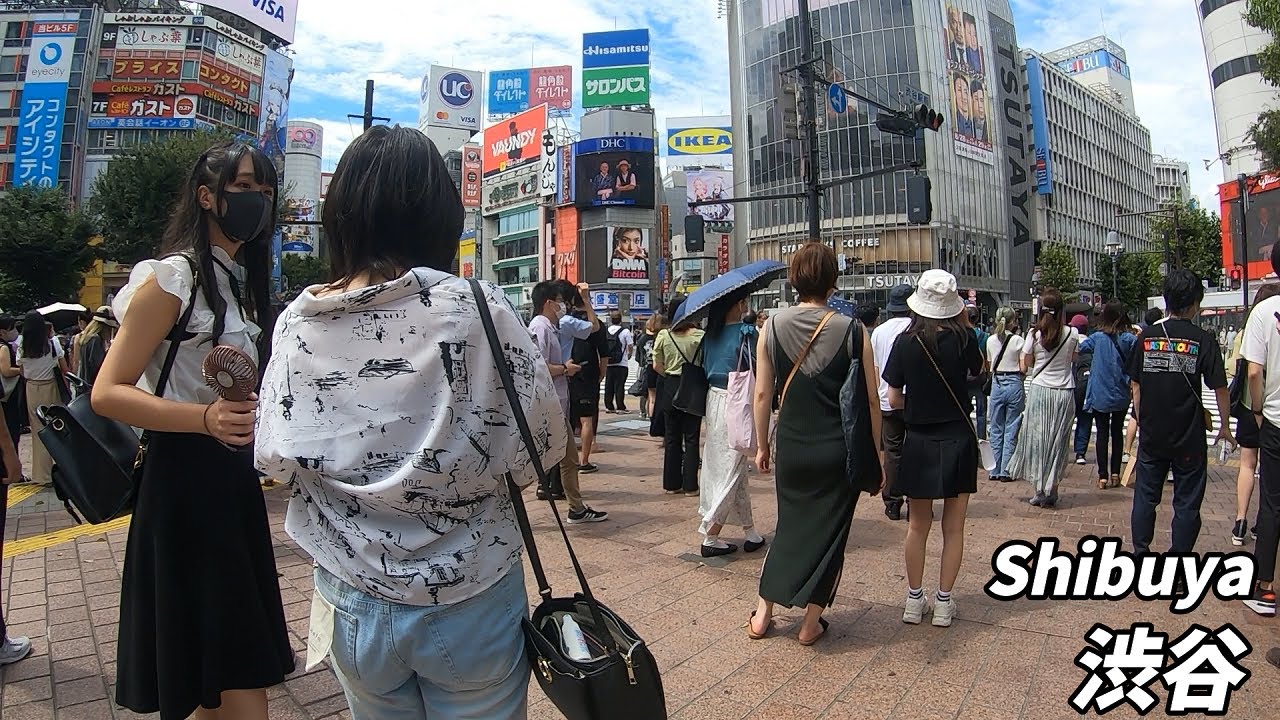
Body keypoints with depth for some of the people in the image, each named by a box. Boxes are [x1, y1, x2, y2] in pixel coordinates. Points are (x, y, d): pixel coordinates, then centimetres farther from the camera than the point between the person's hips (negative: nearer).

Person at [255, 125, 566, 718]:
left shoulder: (296, 321, -7)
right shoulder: (474, 307, -17)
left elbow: (273, 455, 3)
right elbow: (543, 444, -11)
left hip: (353, 604, 3)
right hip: (467, 602, -3)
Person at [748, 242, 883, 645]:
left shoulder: (772, 326, -4)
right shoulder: (851, 331, -9)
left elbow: (763, 393, -1)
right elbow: (871, 401, -6)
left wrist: (762, 445, 10)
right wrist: (876, 455, 4)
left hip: (791, 447, 2)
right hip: (840, 450, -2)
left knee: (790, 524, 19)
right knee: (830, 530, 12)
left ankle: (763, 612, 23)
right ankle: (811, 623, 20)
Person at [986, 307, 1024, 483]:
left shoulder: (991, 340, 3)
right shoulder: (1018, 340, -7)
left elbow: (990, 366, 9)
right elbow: (1023, 368, -7)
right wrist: (1021, 377, 11)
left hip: (997, 384, 3)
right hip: (1014, 384, -3)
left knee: (996, 429, 11)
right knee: (1011, 430, 4)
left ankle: (995, 470, 14)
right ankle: (1006, 471, 4)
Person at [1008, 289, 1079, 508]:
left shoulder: (1034, 334, -8)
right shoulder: (1071, 334, -4)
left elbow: (1026, 367, 1)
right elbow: (1073, 359, 13)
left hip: (1040, 390, -1)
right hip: (1065, 392, 1)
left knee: (1037, 439, 7)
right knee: (1058, 441, 9)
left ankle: (1038, 491, 7)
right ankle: (1052, 492, 13)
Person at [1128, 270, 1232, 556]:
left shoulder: (1147, 337, -1)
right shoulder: (1203, 340, -9)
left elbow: (1135, 385, 4)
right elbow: (1220, 388, -8)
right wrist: (1224, 425, 6)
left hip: (1151, 435, 3)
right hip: (1189, 436, -2)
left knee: (1145, 496, 14)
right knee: (1187, 503, 8)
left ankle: (1140, 553, 20)